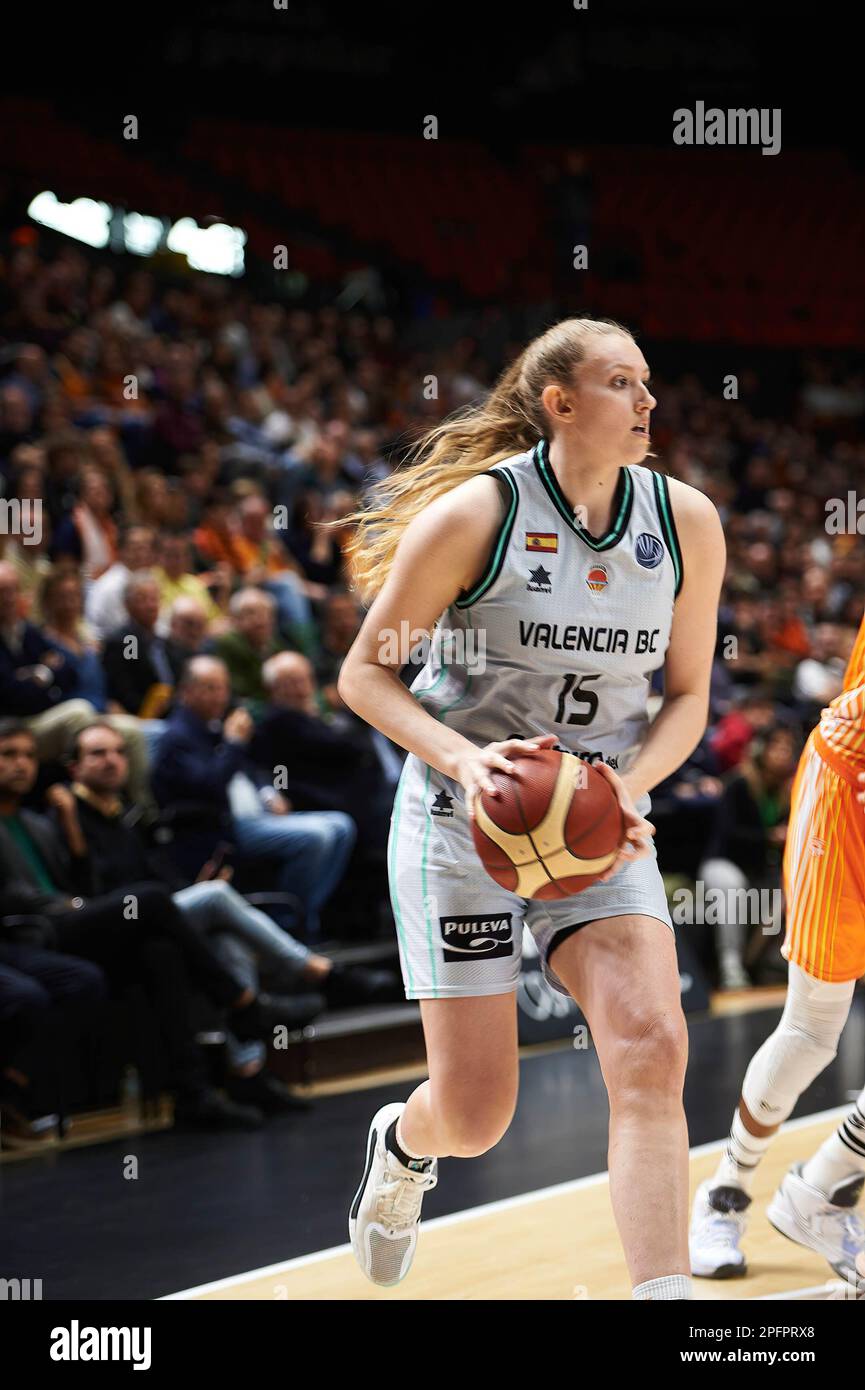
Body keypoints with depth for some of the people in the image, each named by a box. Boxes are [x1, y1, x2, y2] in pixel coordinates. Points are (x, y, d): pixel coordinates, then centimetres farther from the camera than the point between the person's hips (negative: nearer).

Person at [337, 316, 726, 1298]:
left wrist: (630, 785, -12)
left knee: (651, 1051, -20)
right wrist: (462, 758, -23)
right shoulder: (475, 512, -12)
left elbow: (688, 695, 8)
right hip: (462, 820, -3)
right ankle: (403, 1142, 37)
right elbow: (364, 673, -6)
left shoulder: (686, 521, -1)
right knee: (476, 1114, -1)